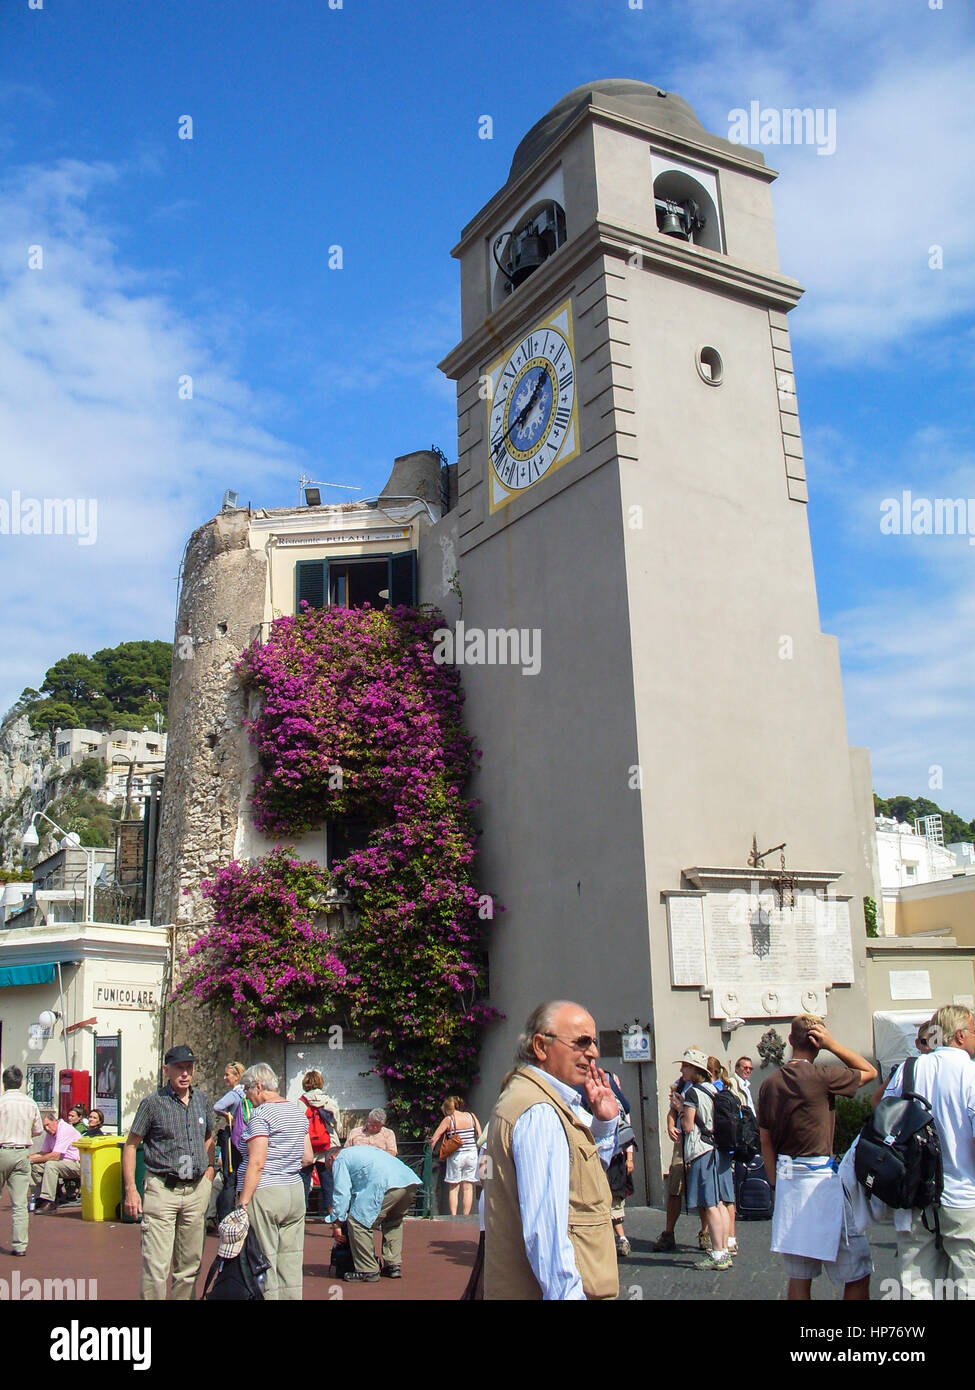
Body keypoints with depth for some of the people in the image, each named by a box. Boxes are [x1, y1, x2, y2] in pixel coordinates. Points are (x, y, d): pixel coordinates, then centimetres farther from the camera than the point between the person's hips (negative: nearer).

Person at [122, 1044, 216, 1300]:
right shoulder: (153, 1102, -5)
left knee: (190, 1265, 11)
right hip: (162, 1189, -4)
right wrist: (130, 1190, -9)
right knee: (156, 1267, -9)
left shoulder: (202, 1100, 8)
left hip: (197, 1190, 4)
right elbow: (130, 1146, -2)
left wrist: (208, 1177, 12)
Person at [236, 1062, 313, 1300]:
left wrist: (243, 1202, -16)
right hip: (296, 1191, 8)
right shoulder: (298, 1113, 12)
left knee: (264, 1261, -1)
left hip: (265, 1192, -7)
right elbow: (308, 1158, 14)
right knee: (291, 1259, 10)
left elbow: (257, 1163, -17)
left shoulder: (260, 1115, -10)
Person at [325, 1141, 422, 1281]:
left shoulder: (339, 1160, 17)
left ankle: (367, 1271, 5)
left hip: (385, 1185, -9)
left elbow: (342, 1192, 6)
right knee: (394, 1222, 30)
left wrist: (337, 1223, 10)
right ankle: (394, 1265, 27)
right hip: (409, 1180, 9)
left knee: (357, 1221, 1)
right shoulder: (362, 1150, 40)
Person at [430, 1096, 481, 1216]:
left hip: (456, 1155, -2)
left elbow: (433, 1139, -5)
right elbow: (480, 1136, 0)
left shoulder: (448, 1119, -5)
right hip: (471, 1155, 2)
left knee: (453, 1188, 9)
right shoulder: (471, 1116, 3)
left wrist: (430, 1152, 10)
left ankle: (453, 1215, 3)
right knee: (468, 1187, 8)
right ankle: (466, 1216, 7)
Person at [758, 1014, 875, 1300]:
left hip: (786, 1179, 6)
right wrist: (833, 1045, -3)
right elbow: (869, 1071, 3)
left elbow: (765, 1140, 10)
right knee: (857, 1273, 5)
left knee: (799, 1276, 12)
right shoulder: (821, 1077, -12)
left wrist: (777, 1182, 16)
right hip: (820, 1178, -6)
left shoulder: (770, 1083, 6)